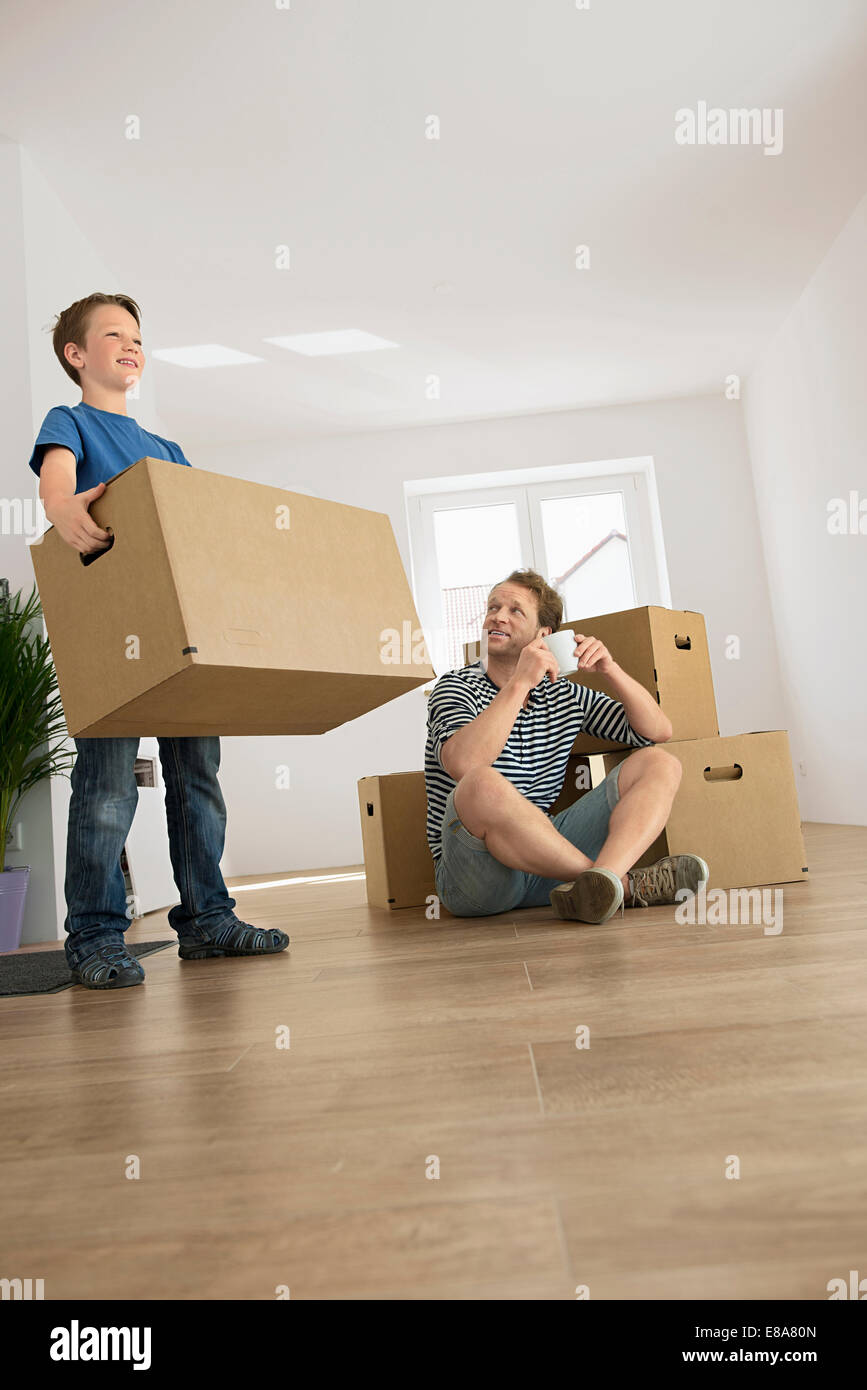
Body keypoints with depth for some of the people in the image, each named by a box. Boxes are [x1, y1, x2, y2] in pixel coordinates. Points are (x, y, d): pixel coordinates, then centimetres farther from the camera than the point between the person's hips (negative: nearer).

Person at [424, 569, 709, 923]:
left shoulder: (564, 695, 14)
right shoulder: (455, 687, -1)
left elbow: (658, 731, 12)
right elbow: (462, 765, -23)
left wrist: (610, 669, -1)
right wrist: (520, 682, -22)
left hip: (544, 858, 6)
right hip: (473, 876, -5)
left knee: (659, 762, -3)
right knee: (482, 784, -38)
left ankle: (602, 878, -33)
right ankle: (624, 885, -23)